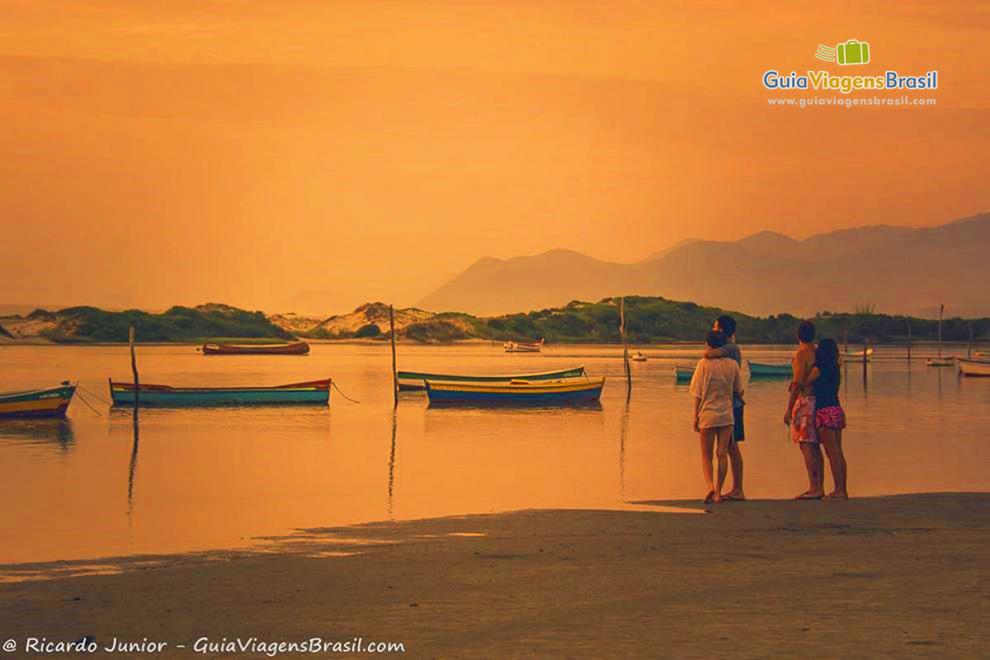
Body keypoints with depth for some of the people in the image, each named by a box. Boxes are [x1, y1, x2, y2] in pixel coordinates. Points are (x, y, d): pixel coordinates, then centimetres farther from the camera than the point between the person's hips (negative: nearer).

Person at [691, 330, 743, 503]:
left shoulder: (704, 364, -9)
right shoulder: (732, 364, 0)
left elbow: (698, 394, -7)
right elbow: (738, 389, 9)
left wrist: (695, 417, 0)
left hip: (707, 414, -3)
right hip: (727, 414, 3)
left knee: (706, 456, 6)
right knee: (722, 454, 8)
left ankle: (710, 485, -16)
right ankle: (718, 492, 8)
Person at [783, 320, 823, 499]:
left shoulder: (801, 354, -12)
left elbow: (798, 383, -18)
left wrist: (789, 409, -16)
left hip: (804, 401, -9)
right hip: (817, 401, 9)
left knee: (806, 446, -8)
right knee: (814, 446, 11)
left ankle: (814, 488, -12)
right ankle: (819, 488, 13)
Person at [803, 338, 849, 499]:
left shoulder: (818, 369, -10)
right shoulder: (835, 369, 13)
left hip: (825, 412, -7)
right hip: (837, 409, 7)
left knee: (832, 452, -8)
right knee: (838, 452, 9)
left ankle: (839, 490, -11)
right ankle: (843, 490, 11)